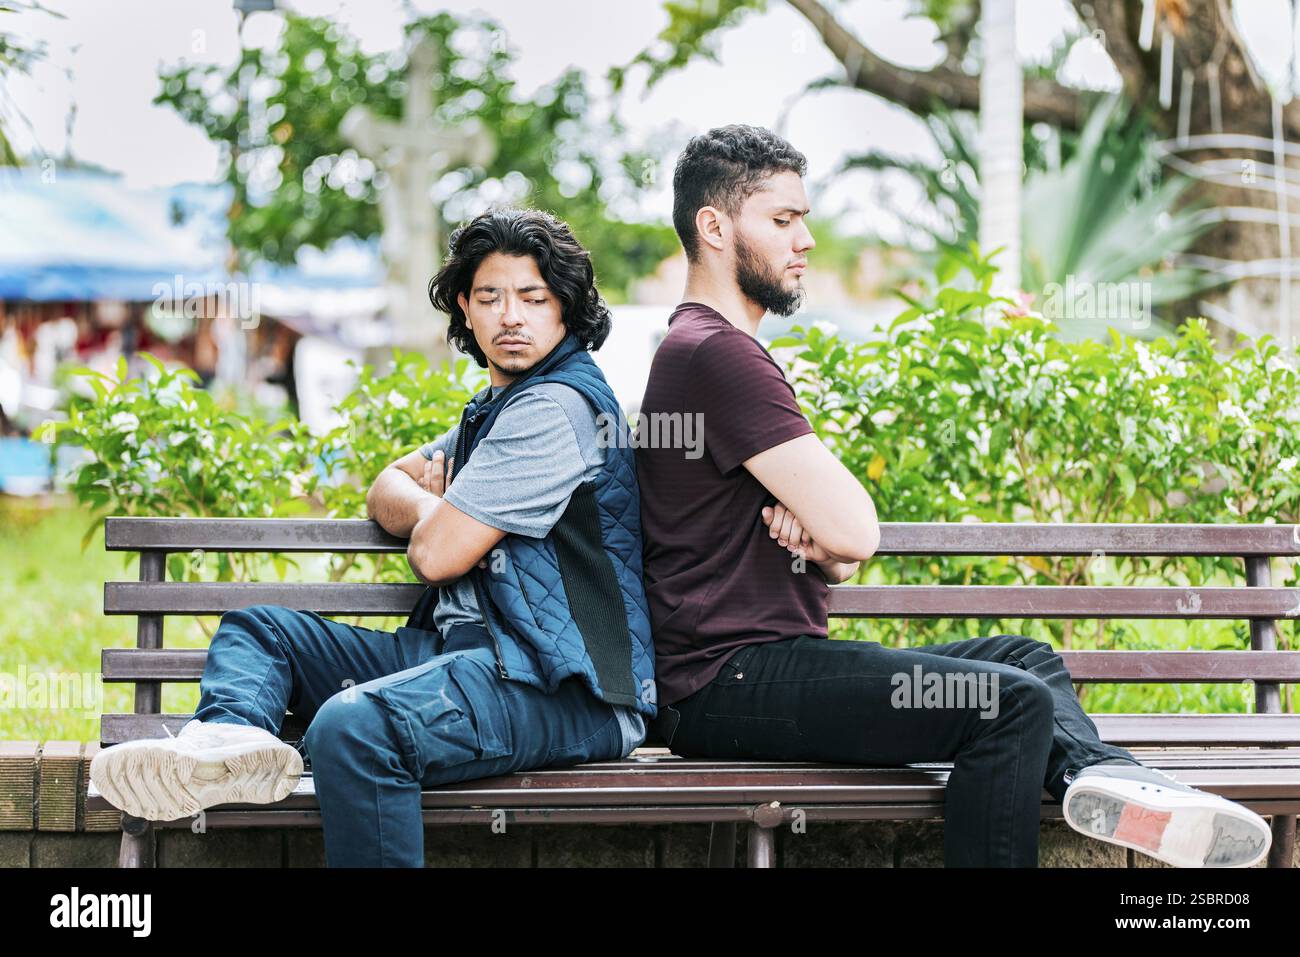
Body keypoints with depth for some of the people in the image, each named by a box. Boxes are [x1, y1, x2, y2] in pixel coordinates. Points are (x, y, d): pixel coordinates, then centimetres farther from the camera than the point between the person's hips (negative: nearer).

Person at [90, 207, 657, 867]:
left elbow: (437, 555, -15)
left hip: (560, 688, -11)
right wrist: (436, 511, 3)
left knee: (354, 725, -39)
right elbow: (388, 489, 27)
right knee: (256, 627, 13)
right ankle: (233, 733, -21)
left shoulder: (557, 407, -11)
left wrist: (435, 521, 11)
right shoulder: (500, 405, 21)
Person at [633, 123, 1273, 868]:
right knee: (1012, 701, -23)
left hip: (770, 658, 11)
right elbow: (854, 530, -20)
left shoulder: (720, 351, 23)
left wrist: (821, 546, -4)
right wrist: (829, 533, 4)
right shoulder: (714, 353, -13)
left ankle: (1099, 776, -14)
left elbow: (840, 550, 20)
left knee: (1026, 657, 12)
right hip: (727, 683, -11)